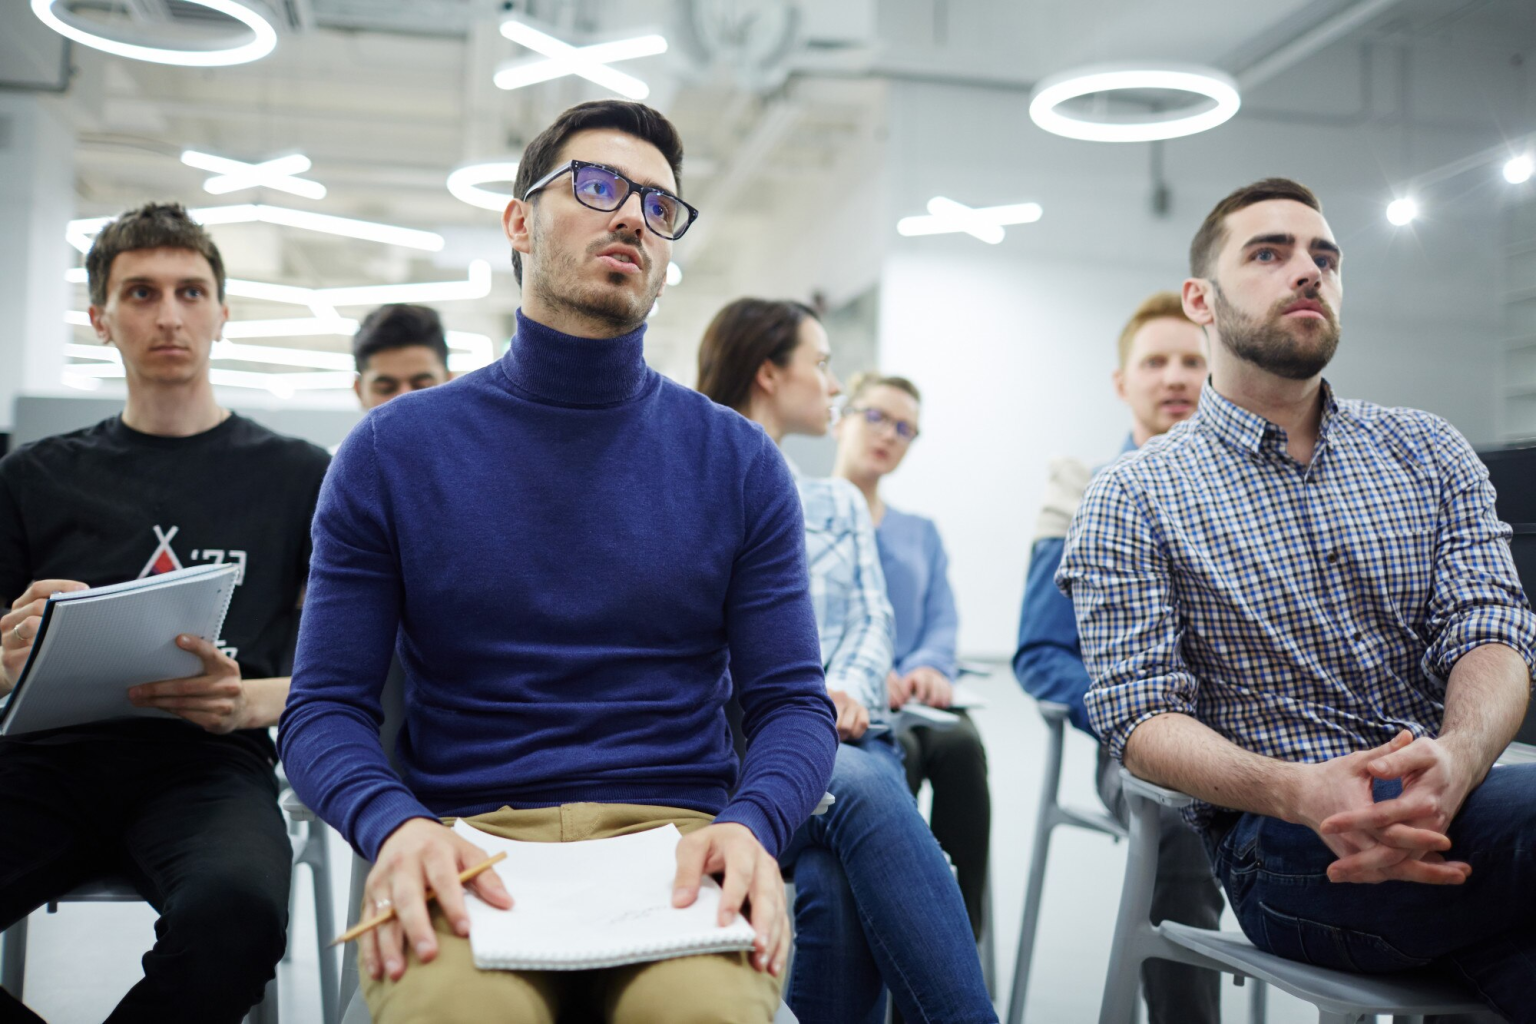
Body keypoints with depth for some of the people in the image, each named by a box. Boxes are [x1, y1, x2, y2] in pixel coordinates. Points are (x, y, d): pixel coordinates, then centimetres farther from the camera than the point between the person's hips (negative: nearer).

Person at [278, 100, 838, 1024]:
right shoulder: (392, 451, 7)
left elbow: (794, 703, 7)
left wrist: (752, 827, -16)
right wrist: (394, 826, -18)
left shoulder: (738, 462, 8)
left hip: (676, 835, 1)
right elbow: (327, 706, 4)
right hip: (465, 845, 0)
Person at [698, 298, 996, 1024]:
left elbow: (872, 618, 14)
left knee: (836, 886, -33)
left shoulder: (839, 503, 27)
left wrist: (846, 690, -10)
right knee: (861, 786, -37)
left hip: (847, 740, 4)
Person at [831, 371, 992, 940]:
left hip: (909, 701, 3)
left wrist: (930, 666, -13)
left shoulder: (921, 533, 28)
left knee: (960, 743, -32)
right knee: (899, 749, -36)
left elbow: (942, 621, 13)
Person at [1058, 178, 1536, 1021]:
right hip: (1280, 848, -4)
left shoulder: (1428, 452, 14)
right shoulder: (1134, 498, 3)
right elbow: (1140, 718, -6)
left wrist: (1452, 762, -22)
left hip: (1449, 802, 4)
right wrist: (1301, 791, -26)